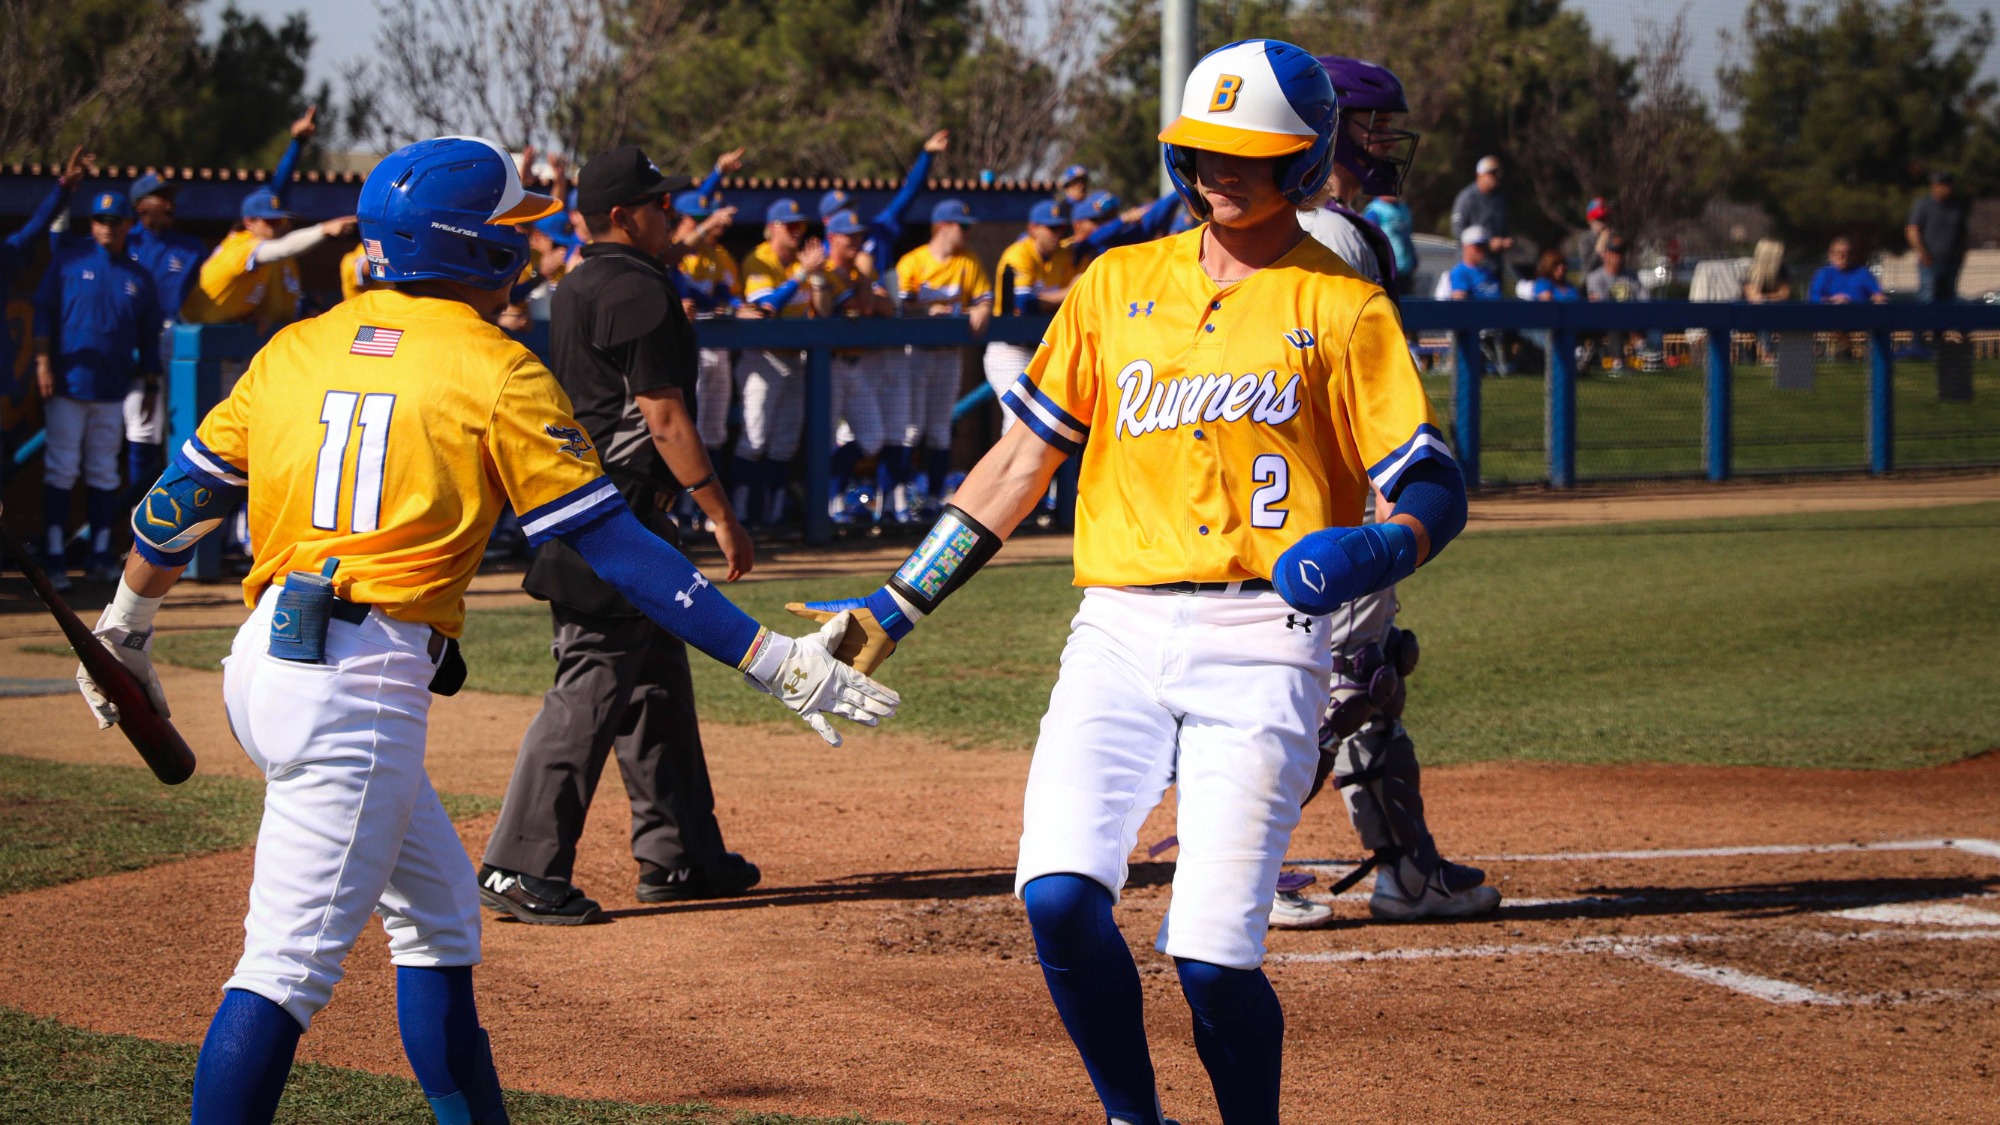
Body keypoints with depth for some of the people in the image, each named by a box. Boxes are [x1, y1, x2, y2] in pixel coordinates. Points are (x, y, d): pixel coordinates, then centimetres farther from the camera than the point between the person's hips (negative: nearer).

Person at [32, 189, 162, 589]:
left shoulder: (140, 277, 11)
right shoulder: (68, 263, 3)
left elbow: (149, 337, 14)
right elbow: (43, 313, -1)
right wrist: (43, 362, -11)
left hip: (112, 391, 3)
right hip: (67, 386, -3)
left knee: (104, 473, 7)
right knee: (61, 470, -6)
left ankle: (100, 555, 12)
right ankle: (55, 559, -5)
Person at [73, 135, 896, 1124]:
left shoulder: (298, 349, 12)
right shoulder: (497, 372, -5)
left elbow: (181, 497, 17)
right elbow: (611, 548, -7)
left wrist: (126, 628, 34)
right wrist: (774, 662, -6)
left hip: (262, 662, 8)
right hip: (361, 685, -8)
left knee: (439, 914, 20)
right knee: (291, 961, -10)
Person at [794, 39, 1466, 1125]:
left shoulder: (1342, 308, 4)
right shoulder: (1118, 284, 15)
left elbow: (1437, 492, -1)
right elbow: (1022, 458, 17)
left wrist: (1375, 551, -24)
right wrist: (896, 605, 12)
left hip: (1260, 639, -3)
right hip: (1118, 634, 3)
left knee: (1210, 953, -14)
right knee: (1060, 896, -16)